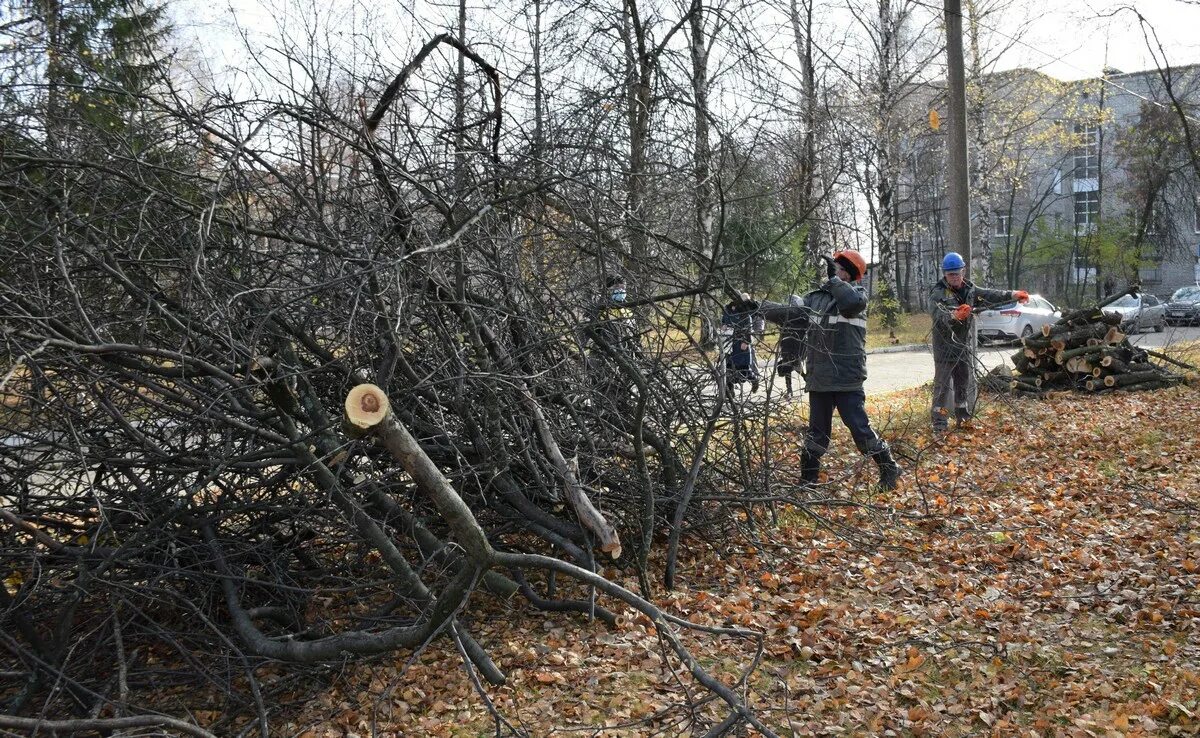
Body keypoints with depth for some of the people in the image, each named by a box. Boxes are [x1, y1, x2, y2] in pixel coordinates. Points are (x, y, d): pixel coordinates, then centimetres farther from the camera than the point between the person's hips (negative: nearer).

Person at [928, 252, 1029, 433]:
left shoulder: (970, 290, 8)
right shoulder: (938, 293, -12)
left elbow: (991, 295, 1)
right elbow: (938, 313, -29)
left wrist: (1013, 294, -14)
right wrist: (954, 315, -49)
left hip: (965, 345, 6)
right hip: (945, 347, -6)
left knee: (966, 383, 14)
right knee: (943, 385, -4)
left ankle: (964, 418, 28)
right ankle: (939, 423, -1)